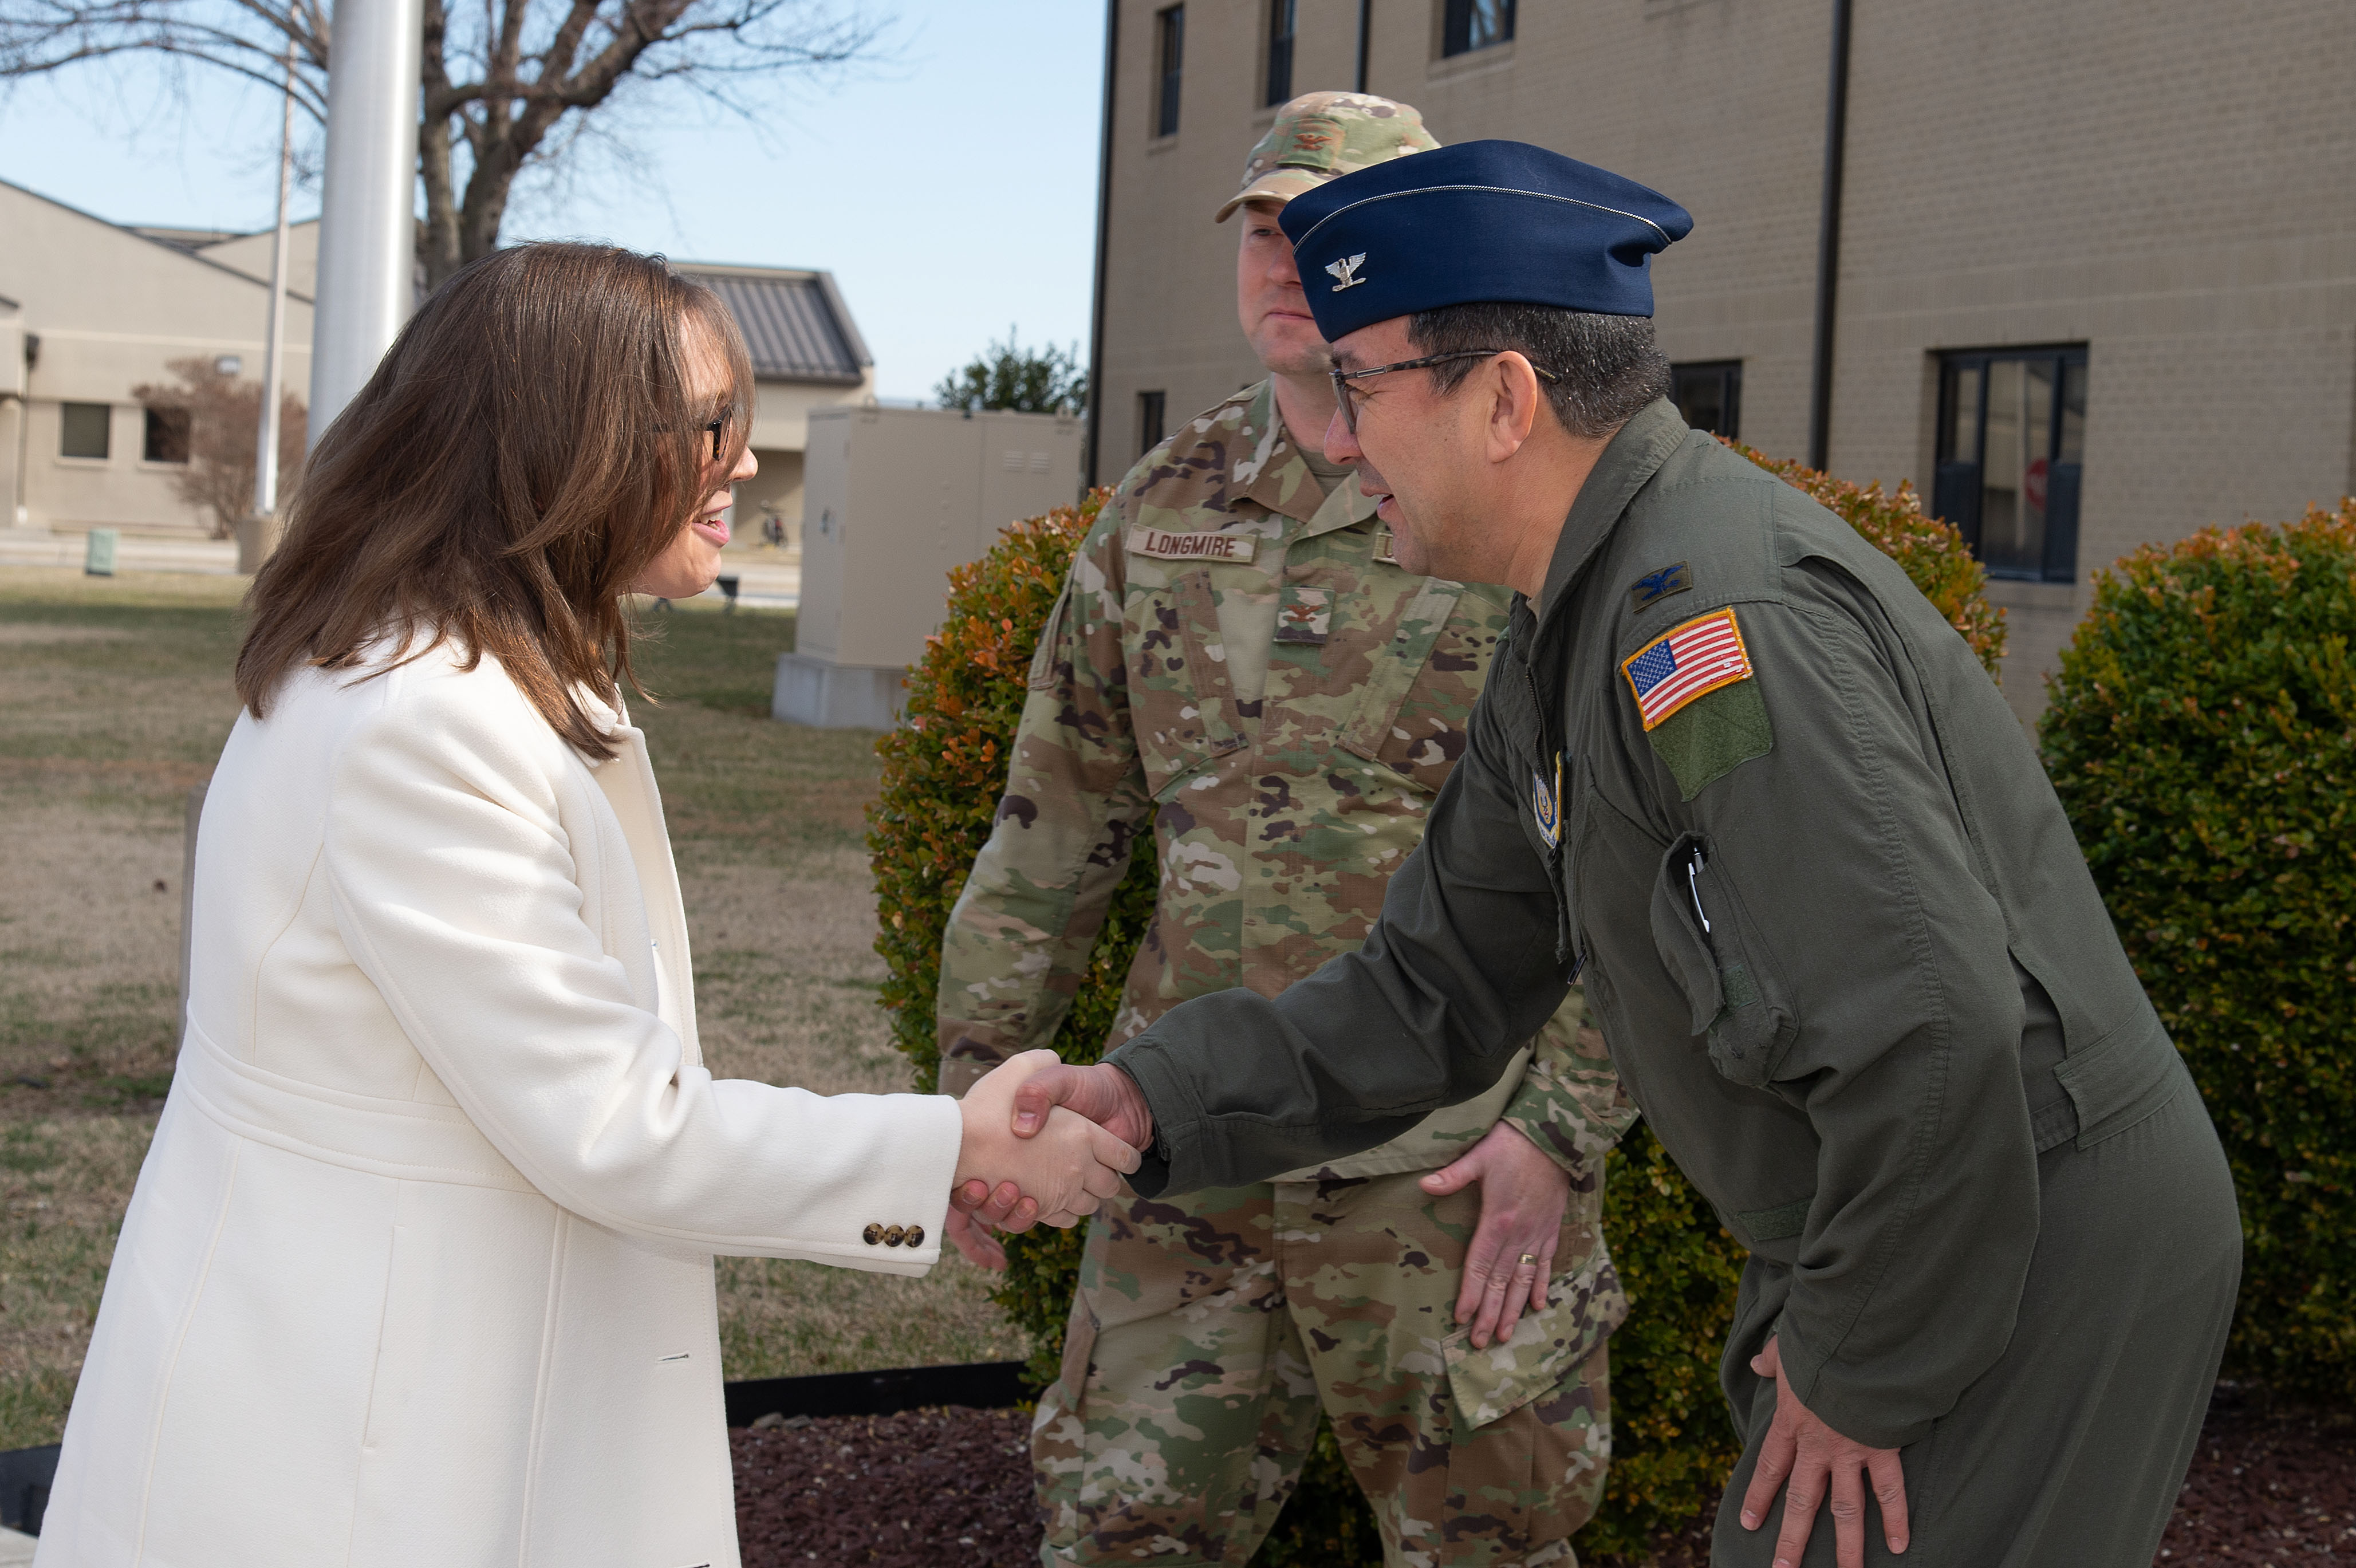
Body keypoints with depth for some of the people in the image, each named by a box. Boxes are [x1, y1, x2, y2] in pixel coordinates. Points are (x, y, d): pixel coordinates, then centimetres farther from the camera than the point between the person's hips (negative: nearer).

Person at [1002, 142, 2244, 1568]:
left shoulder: (1717, 614, -25)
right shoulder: (1569, 644, 9)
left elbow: (1925, 1039, -32)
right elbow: (1433, 994, 12)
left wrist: (1858, 1371, -18)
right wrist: (1155, 1102, -1)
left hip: (2027, 1273, -10)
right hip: (1910, 1244, 10)